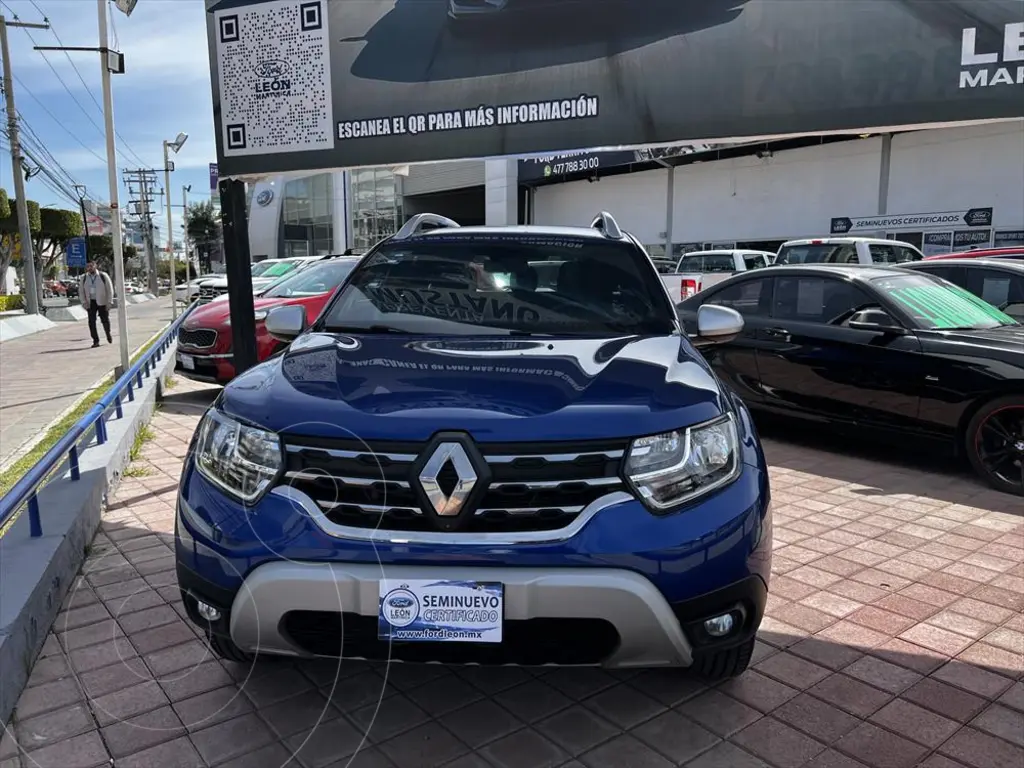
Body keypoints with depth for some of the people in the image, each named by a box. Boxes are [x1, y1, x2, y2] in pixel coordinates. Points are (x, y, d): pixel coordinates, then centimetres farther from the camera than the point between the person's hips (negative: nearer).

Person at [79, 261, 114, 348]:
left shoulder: (103, 276, -3)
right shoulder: (84, 278, 5)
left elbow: (110, 289, -2)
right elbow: (81, 291, 10)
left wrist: (109, 302, -8)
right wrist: (84, 302, -2)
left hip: (102, 302, -2)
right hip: (90, 302, 2)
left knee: (105, 320, 4)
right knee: (92, 322, -5)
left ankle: (108, 334, 34)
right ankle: (96, 341, 0)